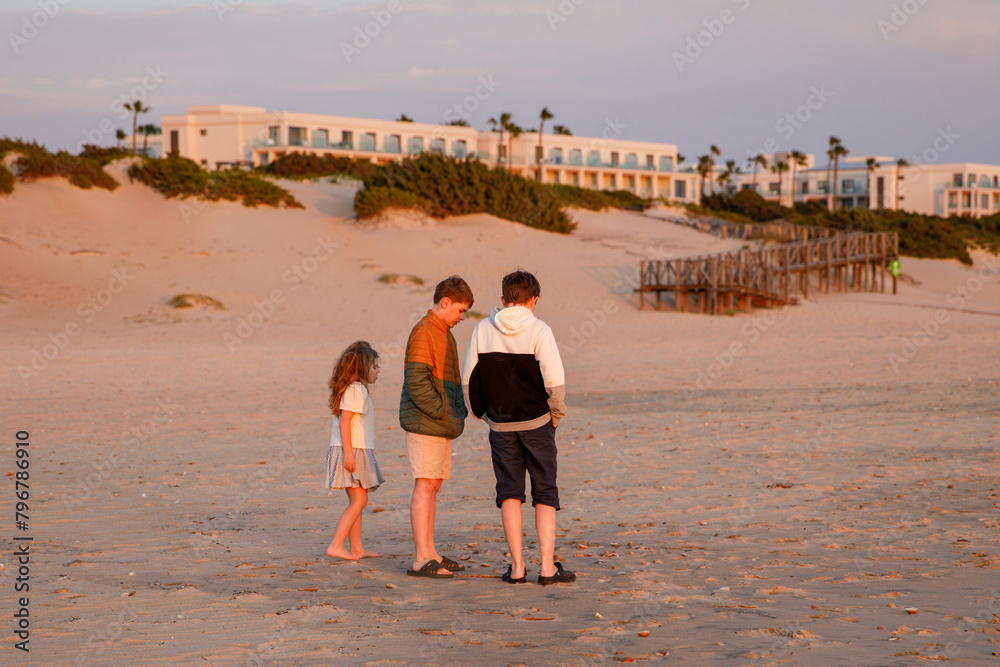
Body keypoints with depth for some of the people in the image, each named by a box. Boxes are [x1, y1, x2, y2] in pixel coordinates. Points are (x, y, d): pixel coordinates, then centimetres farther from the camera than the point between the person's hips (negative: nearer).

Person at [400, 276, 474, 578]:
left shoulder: (445, 335, 18)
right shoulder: (423, 333, -14)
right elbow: (417, 382, -21)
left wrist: (459, 413, 12)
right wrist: (443, 413, -19)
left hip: (442, 425, 10)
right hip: (424, 423, -10)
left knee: (434, 486, 11)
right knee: (425, 486, -9)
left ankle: (430, 552, 16)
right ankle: (421, 559, -9)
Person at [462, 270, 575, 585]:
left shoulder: (483, 329, 0)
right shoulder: (538, 330, -10)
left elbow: (468, 379, 3)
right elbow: (555, 380, -16)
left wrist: (480, 411, 17)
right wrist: (557, 413, 0)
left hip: (500, 425, 2)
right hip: (537, 420, -2)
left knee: (509, 492, 9)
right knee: (545, 492, 5)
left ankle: (517, 567, 4)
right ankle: (548, 566, -1)